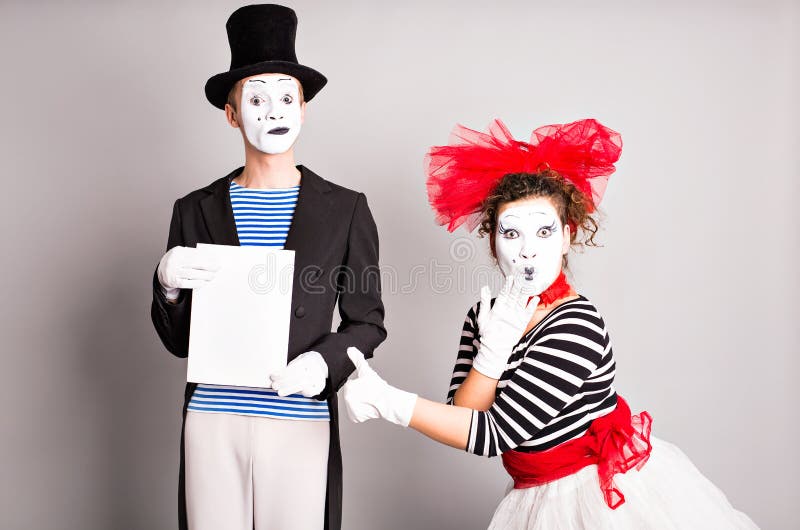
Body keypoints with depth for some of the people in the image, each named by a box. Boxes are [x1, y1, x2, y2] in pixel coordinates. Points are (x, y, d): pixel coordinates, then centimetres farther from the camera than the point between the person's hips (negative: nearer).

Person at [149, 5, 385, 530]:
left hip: (301, 422, -1)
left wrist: (324, 362, -14)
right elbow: (179, 340, 8)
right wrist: (167, 284, -11)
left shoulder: (346, 210, 2)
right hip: (212, 419, 2)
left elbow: (368, 321, 5)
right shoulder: (196, 210, 6)